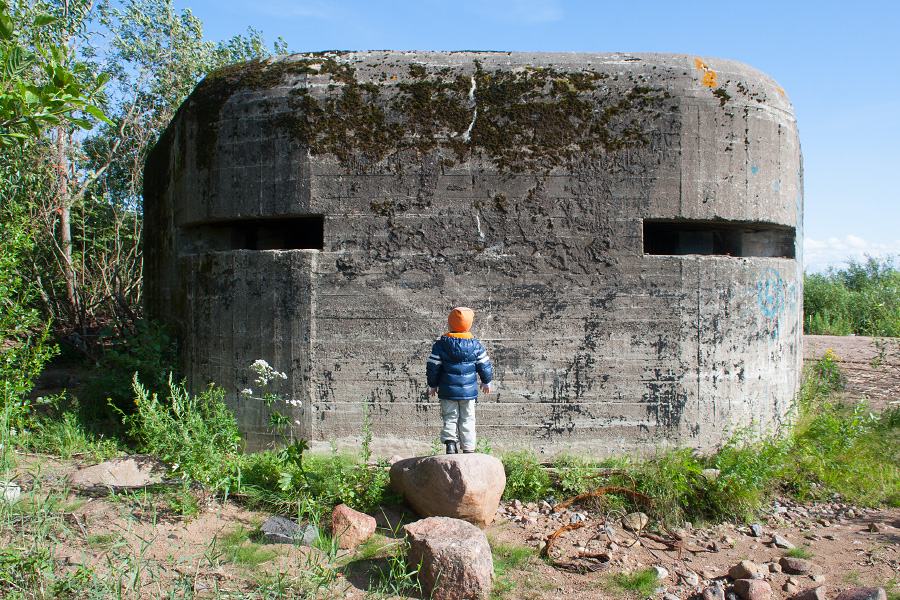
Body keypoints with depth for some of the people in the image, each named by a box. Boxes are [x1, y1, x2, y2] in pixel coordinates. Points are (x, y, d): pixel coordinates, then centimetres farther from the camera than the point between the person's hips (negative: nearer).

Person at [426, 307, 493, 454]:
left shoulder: (440, 344, -4)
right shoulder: (475, 344, -1)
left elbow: (433, 367, 0)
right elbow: (484, 365, 6)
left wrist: (433, 385, 14)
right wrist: (486, 382, 22)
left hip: (448, 390, 0)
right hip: (469, 390, 1)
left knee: (450, 417, 8)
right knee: (467, 419, 7)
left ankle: (450, 440, -11)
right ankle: (468, 448, 7)